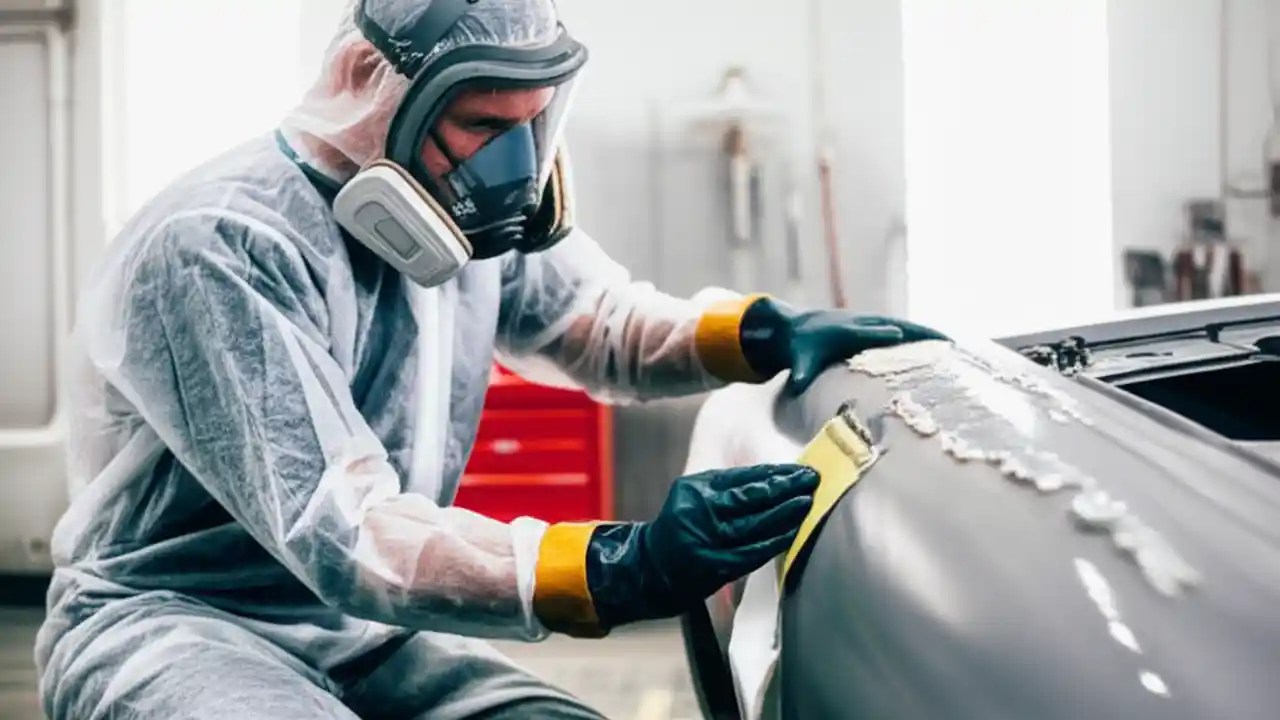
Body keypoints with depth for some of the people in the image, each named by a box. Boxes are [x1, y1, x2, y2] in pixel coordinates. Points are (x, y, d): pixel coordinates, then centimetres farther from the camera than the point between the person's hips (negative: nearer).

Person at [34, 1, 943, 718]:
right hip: (170, 623, -6)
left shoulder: (477, 224, 1)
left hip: (361, 629, 7)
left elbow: (609, 326, 17)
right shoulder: (217, 245, -22)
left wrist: (766, 332, -5)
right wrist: (620, 570, -40)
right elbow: (338, 531, -30)